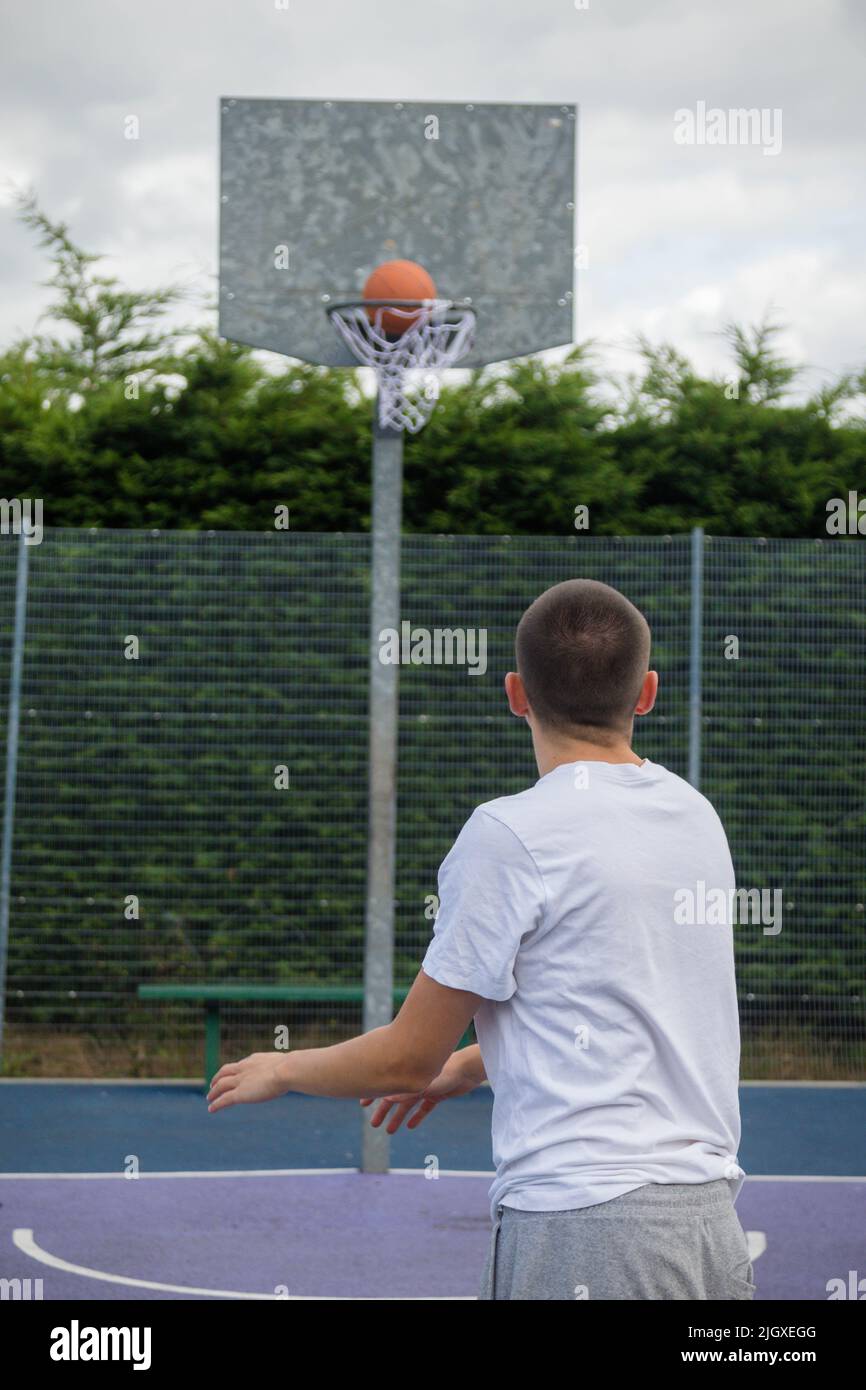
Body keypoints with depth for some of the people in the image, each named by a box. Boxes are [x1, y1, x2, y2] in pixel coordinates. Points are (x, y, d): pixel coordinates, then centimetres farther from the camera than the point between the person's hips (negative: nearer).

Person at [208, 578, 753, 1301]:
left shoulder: (511, 834, -9)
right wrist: (470, 1066, 35)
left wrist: (282, 1069, 16)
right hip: (714, 1215, 7)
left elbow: (408, 1057, -3)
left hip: (582, 1227, -7)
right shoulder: (697, 815, 10)